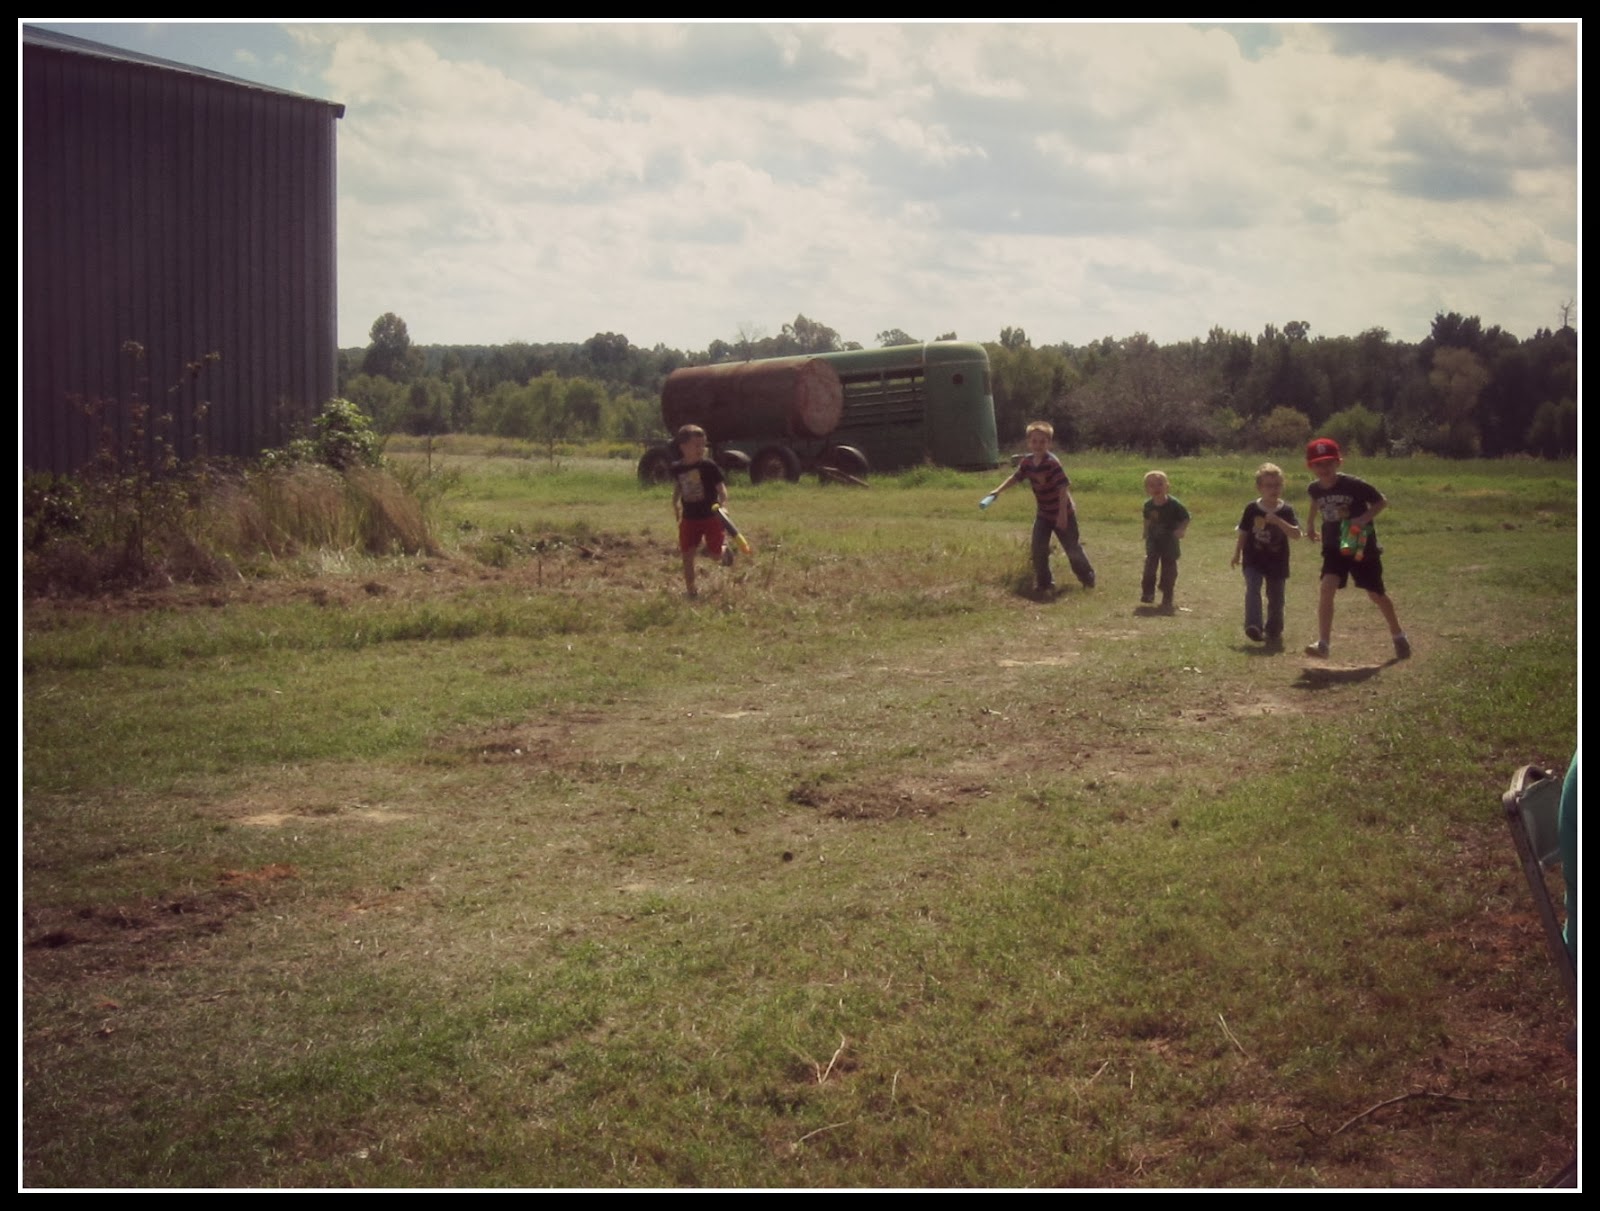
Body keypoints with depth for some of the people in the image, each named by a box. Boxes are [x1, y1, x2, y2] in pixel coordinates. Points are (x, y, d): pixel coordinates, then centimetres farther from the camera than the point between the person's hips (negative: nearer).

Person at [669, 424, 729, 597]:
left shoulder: (708, 466, -13)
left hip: (711, 516, -3)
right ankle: (690, 591, 14)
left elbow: (721, 487, -15)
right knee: (687, 556, 1)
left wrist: (723, 504, -31)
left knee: (715, 554, 2)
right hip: (689, 518, 3)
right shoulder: (677, 468, -2)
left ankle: (726, 551, 40)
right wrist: (675, 505, 18)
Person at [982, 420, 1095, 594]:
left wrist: (1062, 514, -27)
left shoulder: (1052, 463, -26)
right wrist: (998, 491, 14)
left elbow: (1063, 488, -27)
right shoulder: (1027, 461, -4)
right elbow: (1016, 477, 15)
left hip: (1063, 513, -6)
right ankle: (1043, 582, 8)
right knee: (1039, 548, -4)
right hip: (1043, 514, 6)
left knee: (1072, 548, 5)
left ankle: (1088, 578, 25)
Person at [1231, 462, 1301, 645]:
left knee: (1276, 597, 10)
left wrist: (1278, 521, -31)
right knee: (1252, 589, -22)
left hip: (1277, 562, 1)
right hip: (1253, 560, -1)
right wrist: (1237, 554, 8)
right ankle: (1253, 626, -30)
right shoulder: (1252, 509, -4)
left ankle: (1274, 631, 26)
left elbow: (1296, 534, -19)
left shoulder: (1286, 510, -7)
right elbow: (1243, 533, 6)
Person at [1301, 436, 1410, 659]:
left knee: (1376, 594, 10)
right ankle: (1323, 643, -19)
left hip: (1362, 546, -3)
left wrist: (1364, 518, -25)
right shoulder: (1315, 489, -5)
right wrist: (1310, 522, 17)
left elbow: (1381, 502, -11)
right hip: (1334, 547, 3)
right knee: (1326, 589, -18)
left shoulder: (1354, 485, -20)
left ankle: (1398, 636, 33)